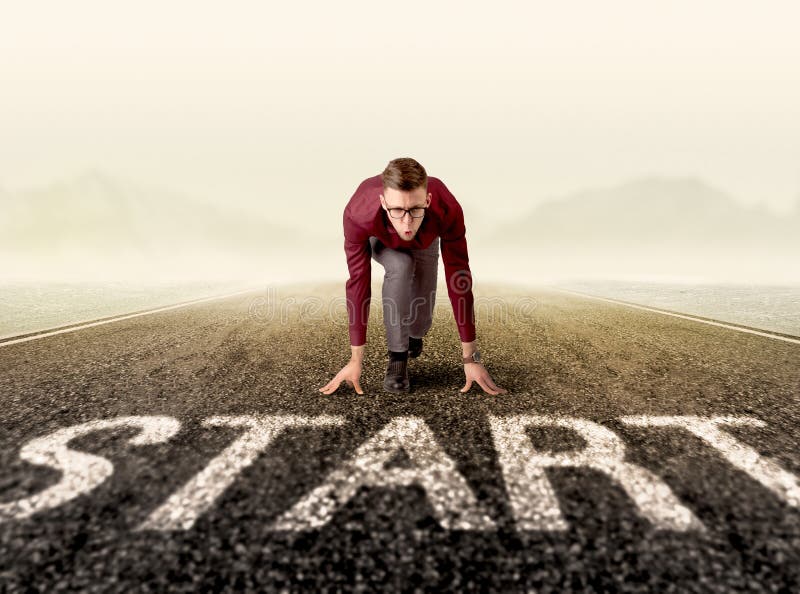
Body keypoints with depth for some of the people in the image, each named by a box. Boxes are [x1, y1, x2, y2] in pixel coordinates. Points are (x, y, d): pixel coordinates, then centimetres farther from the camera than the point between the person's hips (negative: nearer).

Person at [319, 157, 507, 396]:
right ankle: (397, 358, -17)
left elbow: (459, 279, -36)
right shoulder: (358, 214, -44)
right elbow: (358, 282, -37)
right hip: (381, 240, -1)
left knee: (420, 321, -8)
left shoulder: (447, 209, -43)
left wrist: (470, 357, -32)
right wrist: (356, 360, -32)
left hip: (424, 240, 1)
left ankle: (413, 333, 32)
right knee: (400, 267, -36)